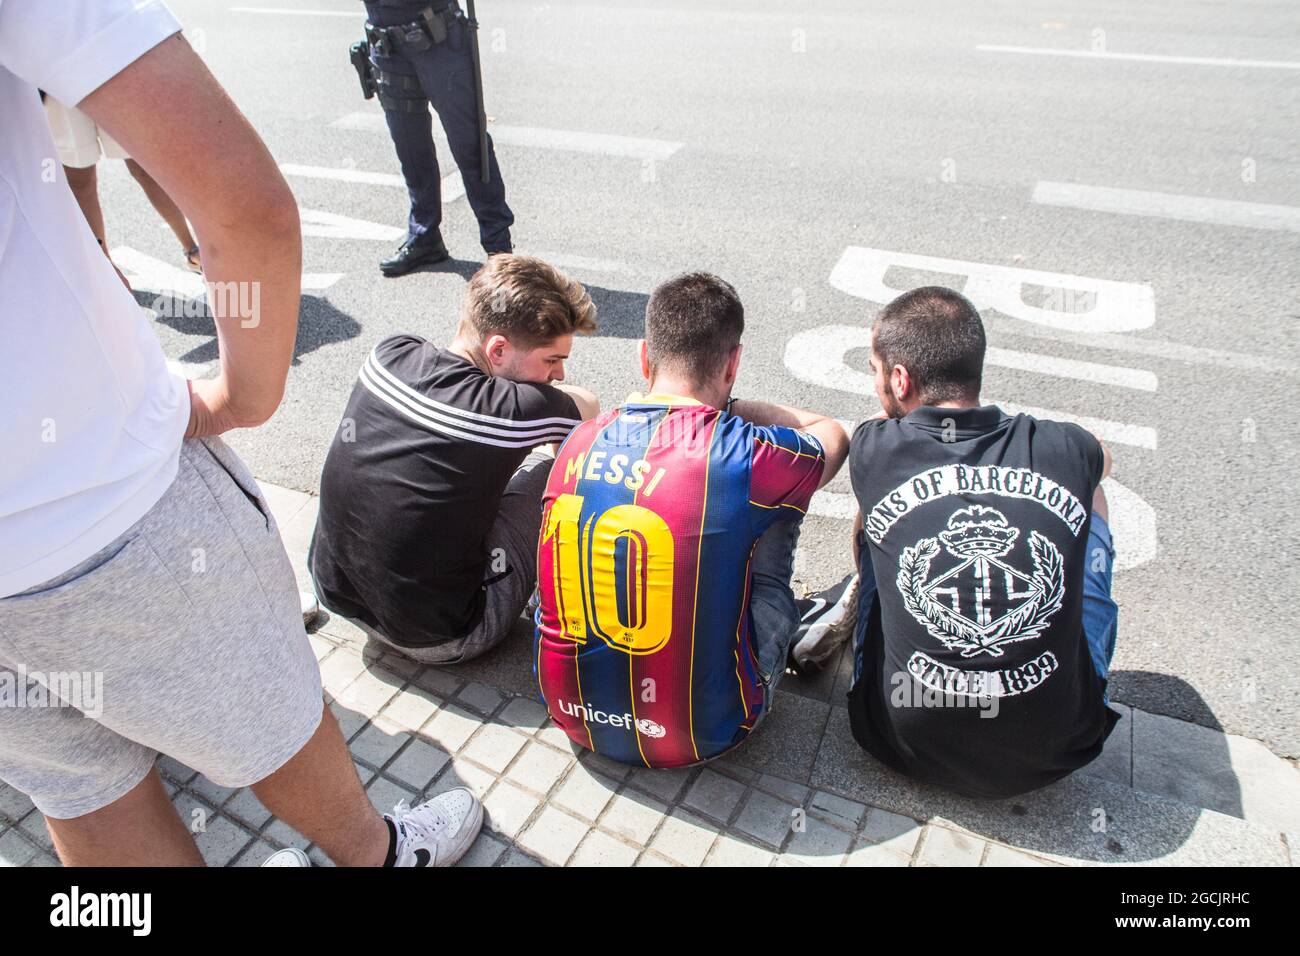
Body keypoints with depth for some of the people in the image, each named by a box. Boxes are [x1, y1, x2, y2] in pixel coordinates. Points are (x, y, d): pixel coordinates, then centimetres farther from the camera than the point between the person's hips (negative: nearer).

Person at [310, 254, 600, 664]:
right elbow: (587, 408, -2)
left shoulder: (389, 354, -9)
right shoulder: (513, 411, -26)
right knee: (549, 470, 5)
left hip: (337, 594, 6)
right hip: (436, 640, -6)